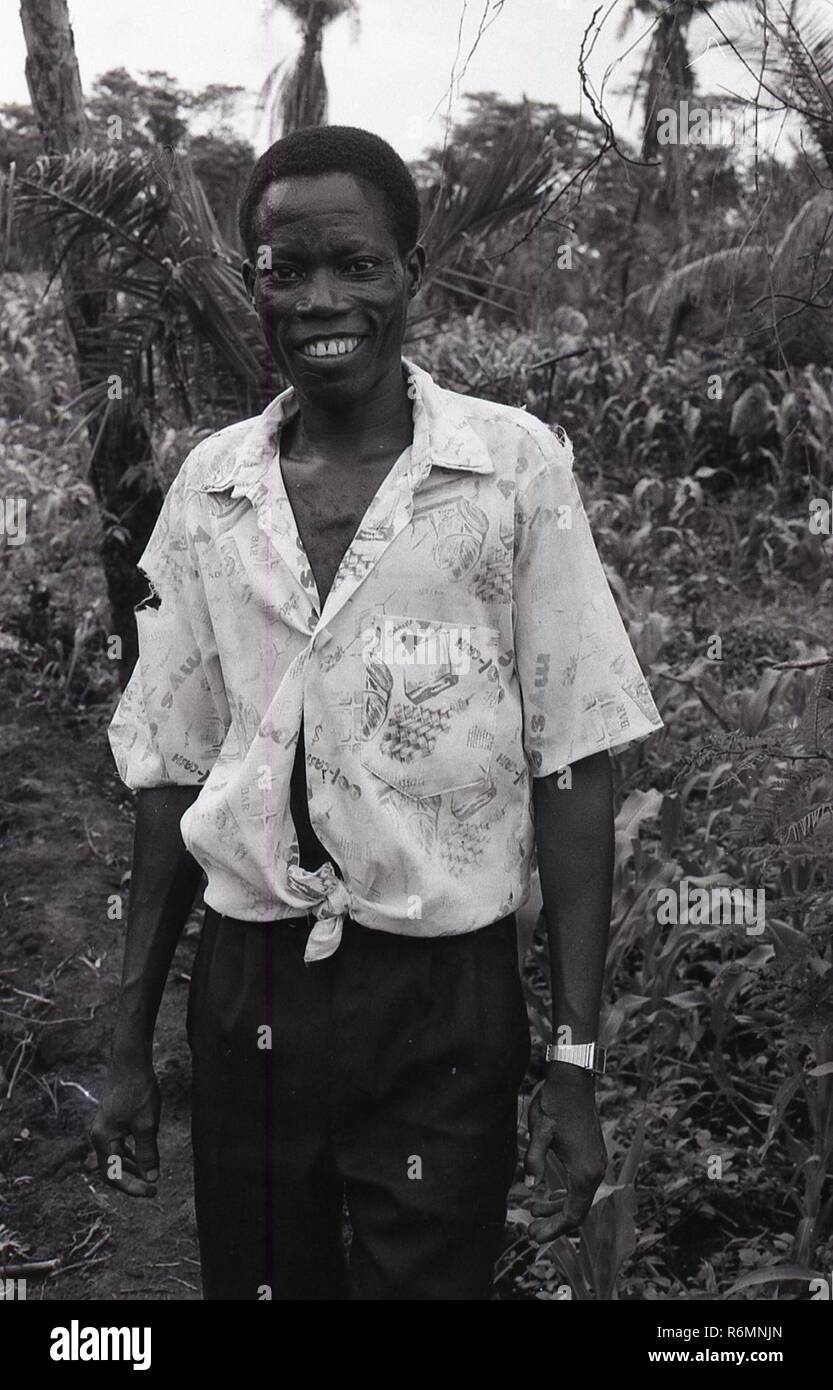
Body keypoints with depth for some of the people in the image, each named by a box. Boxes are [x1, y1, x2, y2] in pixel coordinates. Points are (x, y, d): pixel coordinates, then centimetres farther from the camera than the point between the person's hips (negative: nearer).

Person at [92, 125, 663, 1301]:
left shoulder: (515, 468, -7)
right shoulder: (207, 487, 2)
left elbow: (572, 770, -7)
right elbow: (172, 775, 7)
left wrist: (574, 1063, -9)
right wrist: (130, 1044, 8)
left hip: (444, 1001, -3)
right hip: (245, 993, 3)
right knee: (251, 1278, 17)